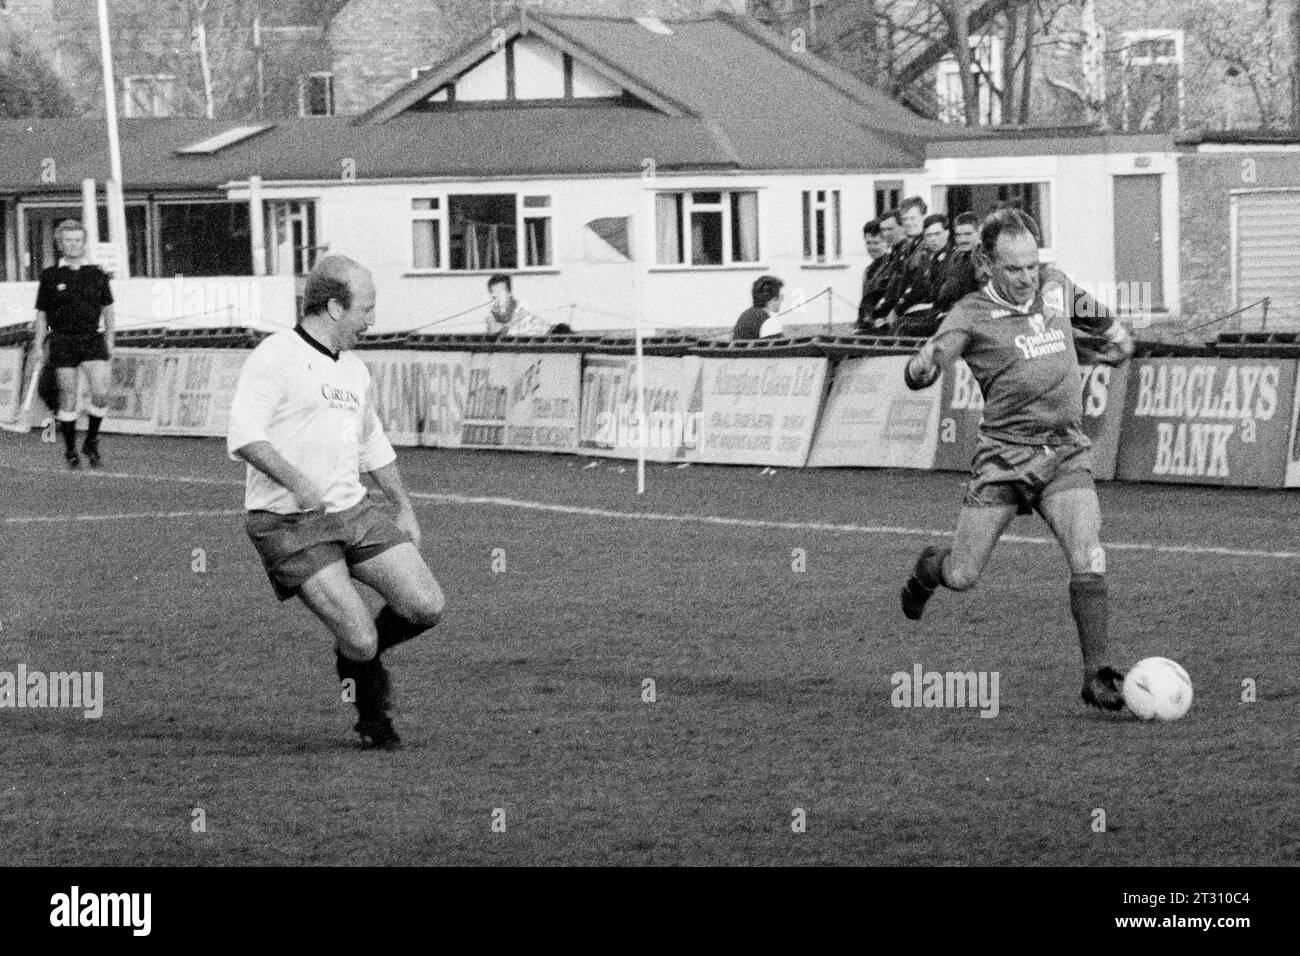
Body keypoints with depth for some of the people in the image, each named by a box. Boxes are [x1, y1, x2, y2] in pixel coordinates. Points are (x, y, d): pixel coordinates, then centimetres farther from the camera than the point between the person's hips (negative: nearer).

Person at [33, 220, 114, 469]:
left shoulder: (97, 274, 5)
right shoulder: (50, 276, 1)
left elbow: (107, 309, 14)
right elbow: (41, 315, 6)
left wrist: (109, 341, 12)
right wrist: (39, 347, 4)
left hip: (92, 339, 1)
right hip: (62, 342, -1)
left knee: (101, 394, -11)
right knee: (68, 398, 0)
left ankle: (91, 442, 10)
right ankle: (70, 449, 13)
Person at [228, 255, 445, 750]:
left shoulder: (354, 370, 17)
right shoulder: (275, 358, -9)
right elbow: (244, 435, -20)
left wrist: (404, 507, 28)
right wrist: (296, 481, -31)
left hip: (352, 513, 7)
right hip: (289, 524, -7)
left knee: (426, 604, -8)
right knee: (359, 637, -16)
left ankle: (358, 652, 21)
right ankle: (373, 714, 14)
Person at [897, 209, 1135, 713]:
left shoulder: (1057, 292, 7)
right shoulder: (973, 315, -8)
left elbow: (1101, 317, 31)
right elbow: (919, 373, -22)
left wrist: (1116, 336, 13)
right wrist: (923, 365, -43)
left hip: (1065, 453, 3)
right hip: (1003, 457, -2)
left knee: (1089, 560, -17)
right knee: (962, 577, 2)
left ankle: (1097, 675, -12)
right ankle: (929, 567, 39)